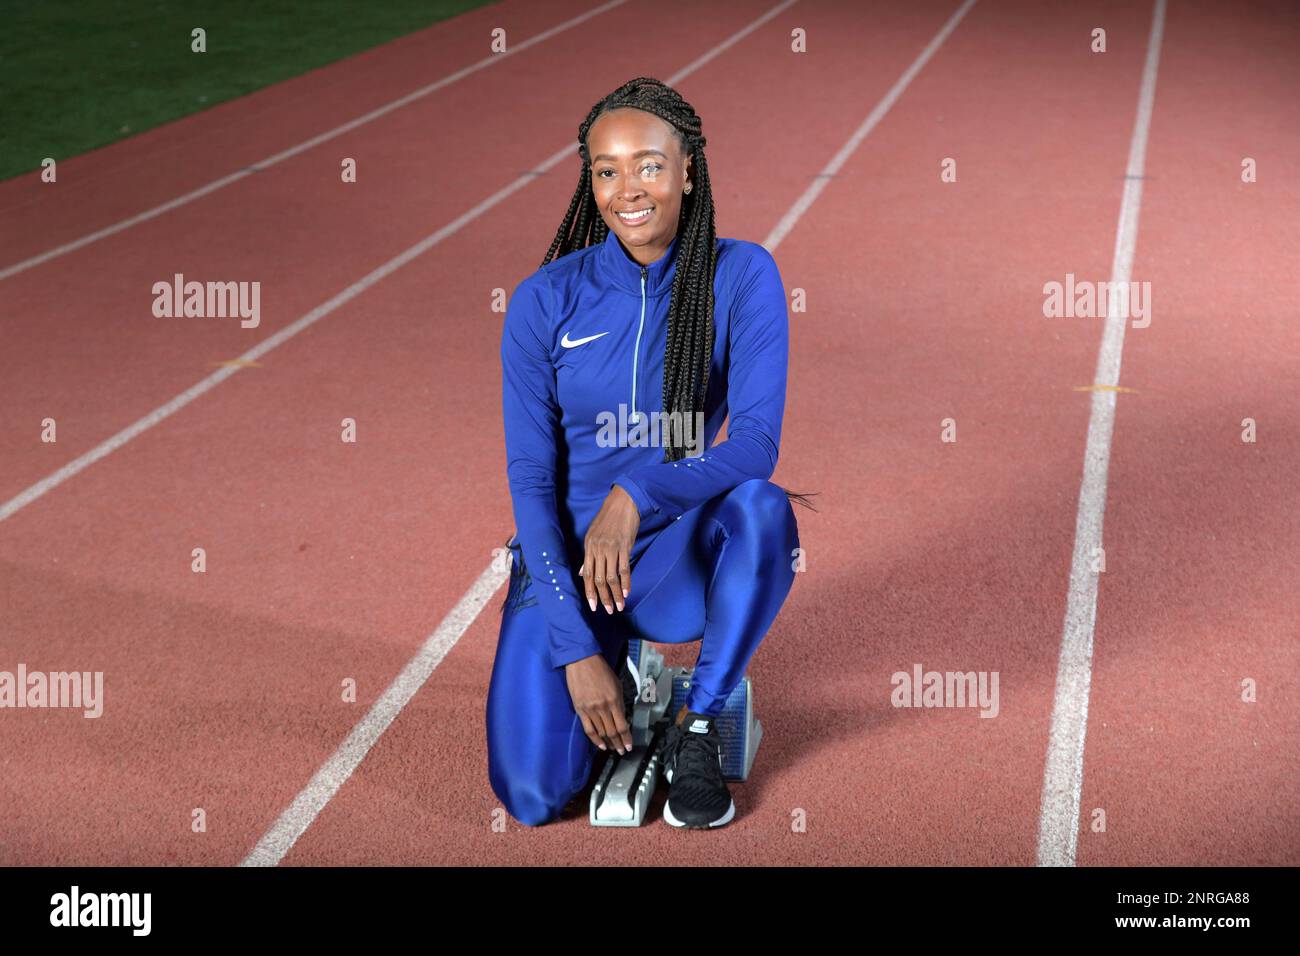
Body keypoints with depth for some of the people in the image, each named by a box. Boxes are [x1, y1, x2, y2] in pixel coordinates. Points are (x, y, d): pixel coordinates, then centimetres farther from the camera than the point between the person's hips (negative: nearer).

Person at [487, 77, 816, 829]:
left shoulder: (741, 276, -9)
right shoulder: (546, 300, -8)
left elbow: (758, 442, -17)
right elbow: (530, 480, -8)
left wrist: (638, 494, -34)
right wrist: (576, 650, -15)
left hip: (678, 557, 0)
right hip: (566, 561, 0)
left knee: (763, 506, -35)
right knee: (533, 796, -18)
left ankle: (698, 729, -13)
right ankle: (613, 674, 17)